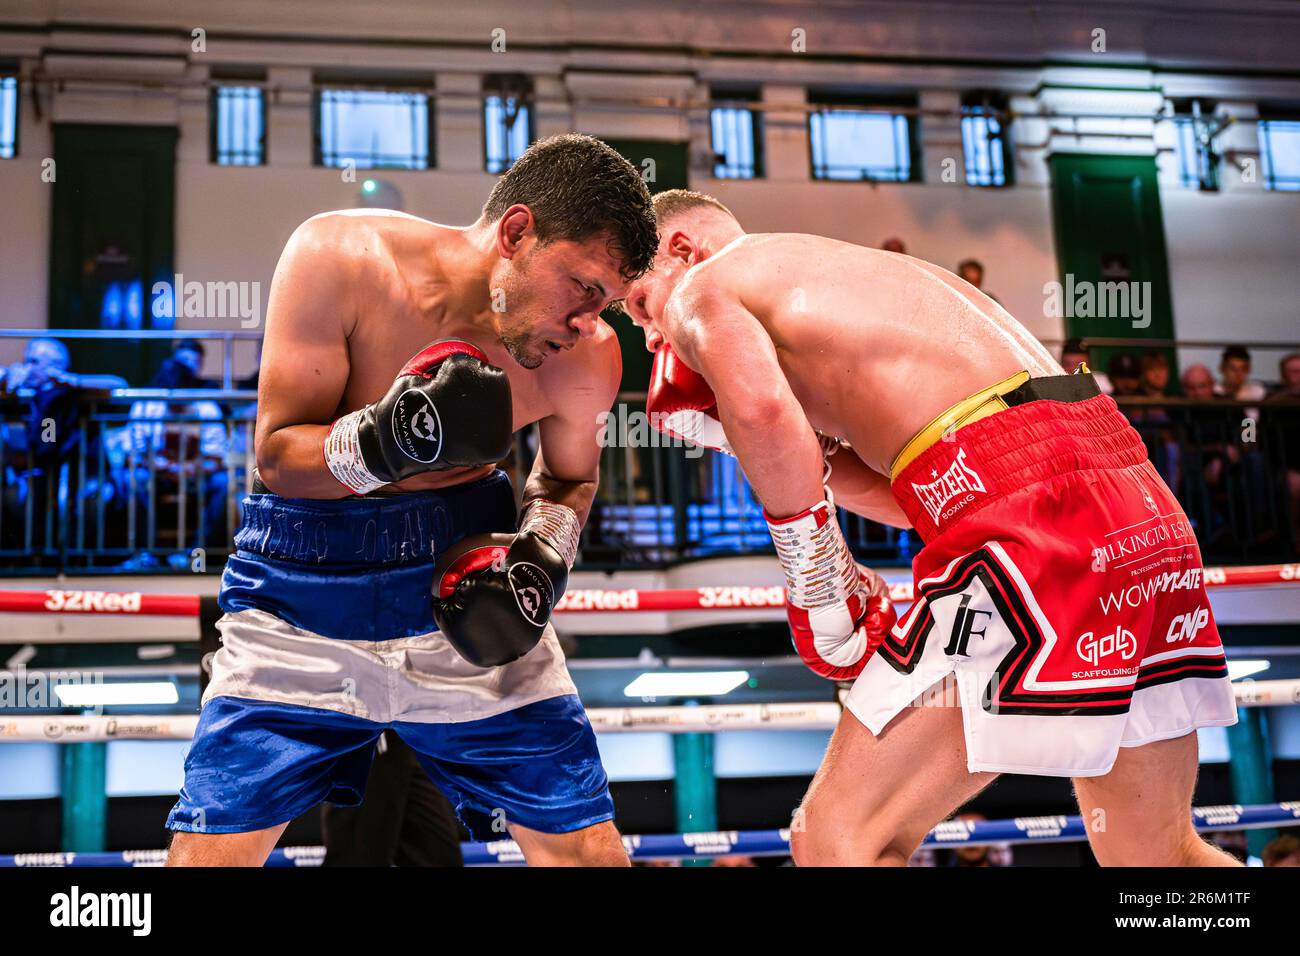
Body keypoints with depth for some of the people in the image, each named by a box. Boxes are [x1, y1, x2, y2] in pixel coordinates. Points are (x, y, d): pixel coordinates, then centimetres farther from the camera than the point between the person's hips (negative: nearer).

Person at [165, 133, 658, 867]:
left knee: (590, 850, -1)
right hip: (303, 584, -1)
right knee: (207, 851, -4)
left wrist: (544, 551, -8)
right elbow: (276, 453, -13)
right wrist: (382, 445, -32)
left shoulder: (587, 359, -10)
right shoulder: (339, 257, -18)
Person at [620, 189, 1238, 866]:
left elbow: (763, 410, -15)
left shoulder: (700, 287, 10)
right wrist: (770, 440, 29)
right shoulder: (864, 266, 33)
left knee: (837, 838, 0)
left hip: (1022, 514, -9)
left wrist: (818, 587, -4)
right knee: (1159, 857, 21)